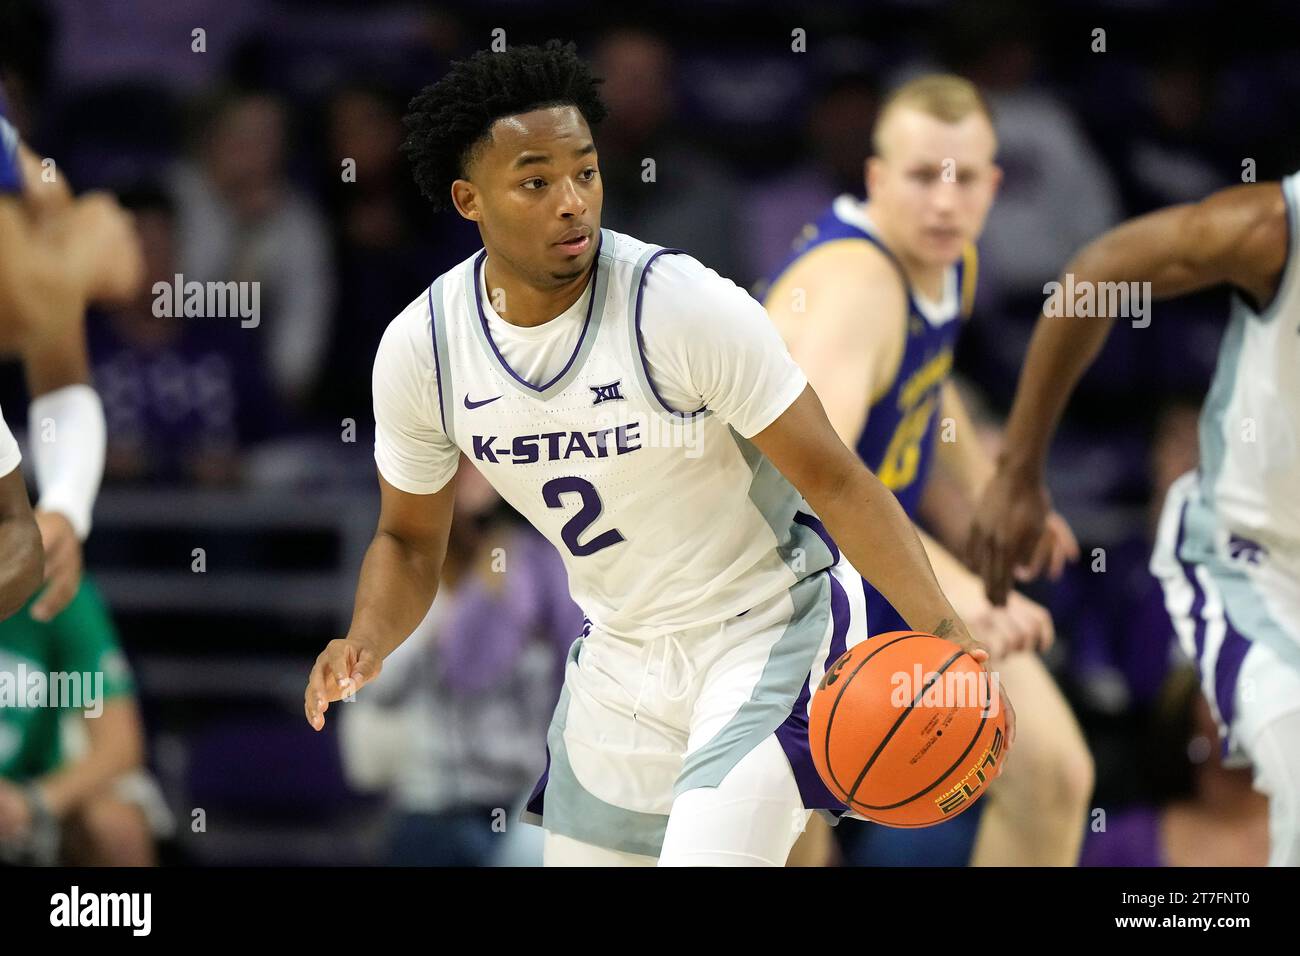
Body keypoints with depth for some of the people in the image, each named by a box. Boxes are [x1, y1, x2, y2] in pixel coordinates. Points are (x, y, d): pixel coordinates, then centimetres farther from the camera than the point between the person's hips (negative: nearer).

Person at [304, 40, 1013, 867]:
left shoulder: (686, 305, -25)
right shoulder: (419, 349, -10)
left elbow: (834, 479, -21)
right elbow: (411, 538, 5)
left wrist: (944, 630, -32)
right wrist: (367, 644, -15)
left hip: (771, 625, -6)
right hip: (620, 652, 6)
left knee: (706, 859, -25)